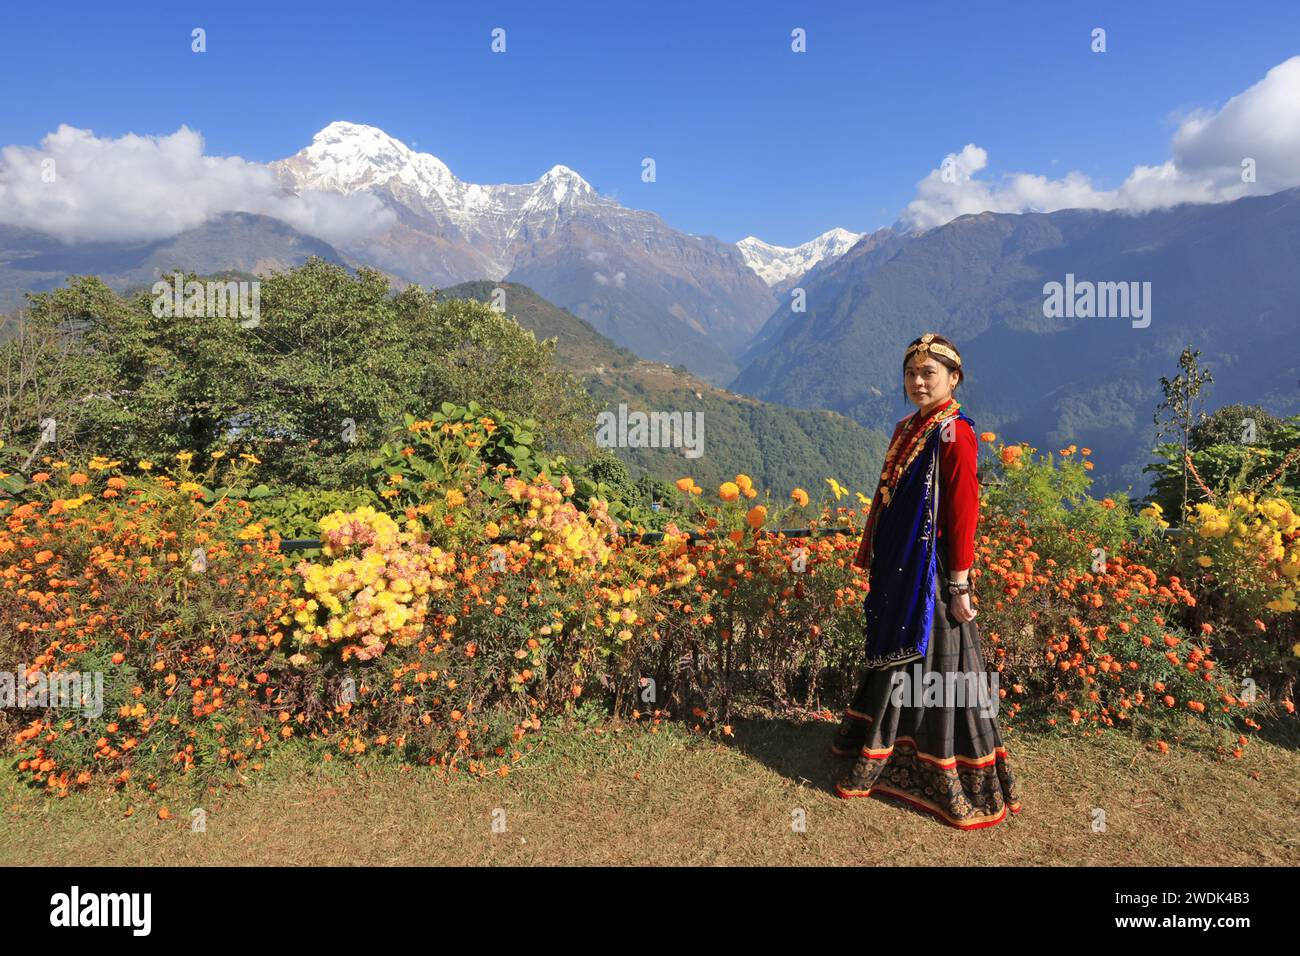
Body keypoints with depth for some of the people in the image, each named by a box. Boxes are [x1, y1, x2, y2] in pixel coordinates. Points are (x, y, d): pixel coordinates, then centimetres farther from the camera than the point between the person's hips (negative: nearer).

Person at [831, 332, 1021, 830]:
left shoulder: (954, 433, -13)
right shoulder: (905, 429, 11)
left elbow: (964, 510, -16)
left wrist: (959, 585, -17)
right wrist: (872, 559, 16)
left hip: (930, 570, -8)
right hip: (897, 568, 8)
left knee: (931, 667, 0)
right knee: (894, 658, 19)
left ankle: (960, 784, 17)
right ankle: (884, 757, 37)